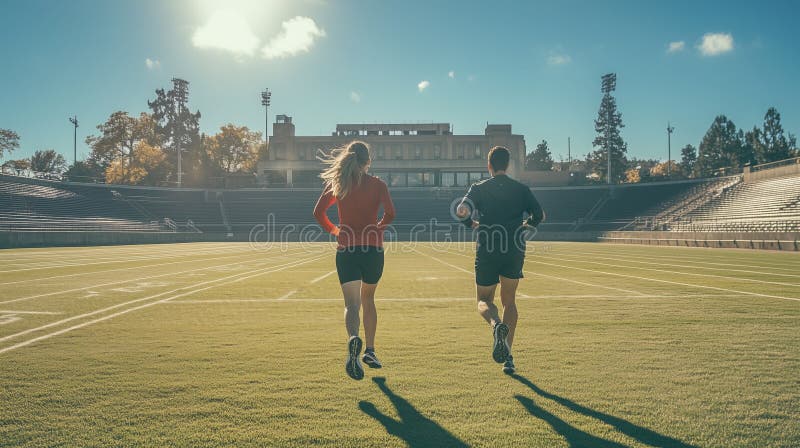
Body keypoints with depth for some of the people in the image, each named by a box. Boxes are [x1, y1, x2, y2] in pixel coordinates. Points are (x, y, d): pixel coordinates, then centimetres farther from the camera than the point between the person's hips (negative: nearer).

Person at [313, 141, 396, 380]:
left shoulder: (336, 184, 6)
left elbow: (318, 212, -2)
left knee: (352, 303, -4)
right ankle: (370, 351, 26)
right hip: (373, 249, 0)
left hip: (346, 250, 0)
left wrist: (334, 230, 13)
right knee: (367, 300, 19)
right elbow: (390, 213, -9)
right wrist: (378, 229, 9)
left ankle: (353, 339, -35)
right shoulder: (377, 184, 2)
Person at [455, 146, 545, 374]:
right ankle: (507, 357, 10)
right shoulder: (521, 189, 5)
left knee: (484, 301, 13)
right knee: (509, 302, 15)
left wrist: (473, 224, 4)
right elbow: (539, 214, 0)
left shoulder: (479, 188, -1)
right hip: (515, 252, 2)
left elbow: (462, 211, -15)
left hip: (487, 252, -2)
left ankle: (496, 324, -23)